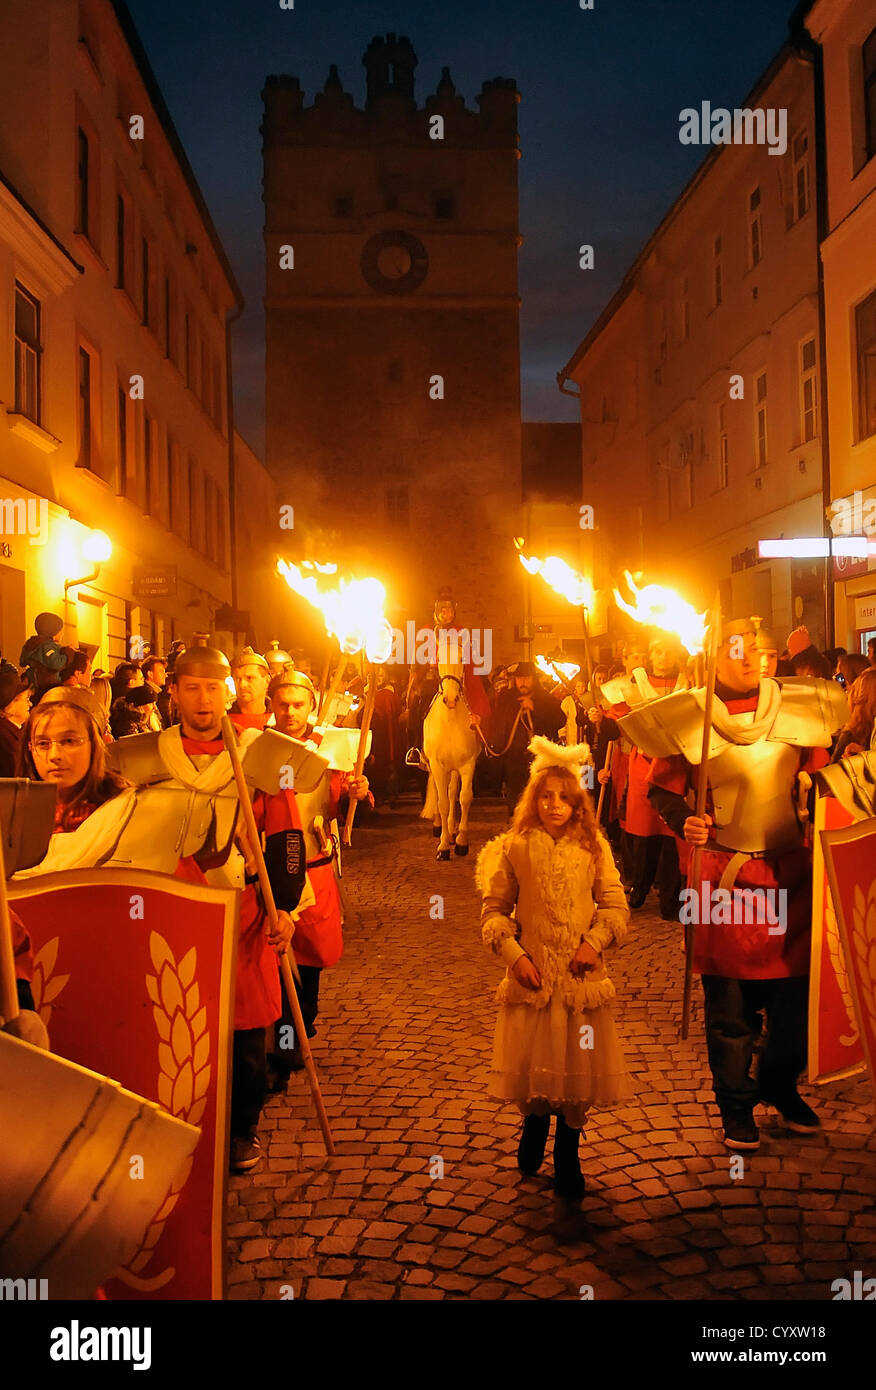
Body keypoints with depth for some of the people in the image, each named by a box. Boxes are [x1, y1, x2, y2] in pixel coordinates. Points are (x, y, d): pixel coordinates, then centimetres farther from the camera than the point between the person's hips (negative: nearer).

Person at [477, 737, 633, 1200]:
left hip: (581, 976, 1)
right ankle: (534, 1121, 41)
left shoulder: (593, 848, -2)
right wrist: (513, 954, -10)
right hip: (531, 976, 0)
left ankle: (567, 1154, 26)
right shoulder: (515, 848, -4)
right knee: (531, 1060, 9)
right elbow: (494, 910, 1)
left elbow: (615, 906, 3)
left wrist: (595, 941, -12)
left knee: (578, 1064, 6)